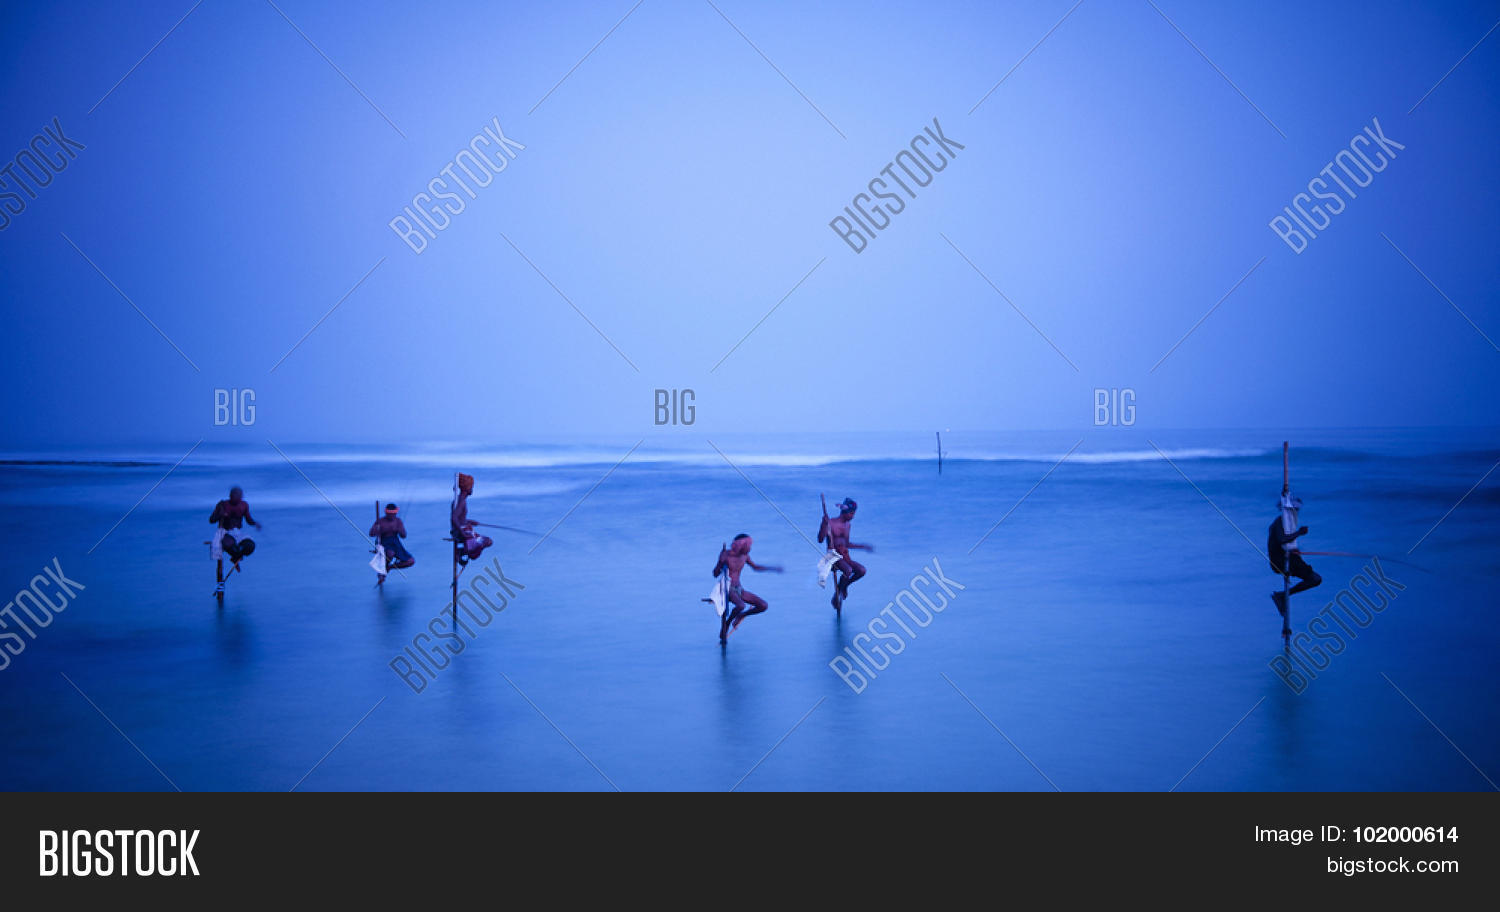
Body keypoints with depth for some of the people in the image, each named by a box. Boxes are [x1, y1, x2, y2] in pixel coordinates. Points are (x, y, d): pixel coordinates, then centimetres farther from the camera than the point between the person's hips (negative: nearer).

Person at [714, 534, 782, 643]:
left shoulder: (744, 556, 2)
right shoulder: (726, 554, -15)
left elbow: (755, 567, 21)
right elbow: (715, 574, -14)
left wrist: (772, 568, 16)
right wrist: (721, 561, -29)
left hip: (739, 589, 7)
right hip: (726, 589, -7)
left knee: (764, 605, -5)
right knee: (741, 606, -37)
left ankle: (741, 616, 15)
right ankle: (727, 623, -8)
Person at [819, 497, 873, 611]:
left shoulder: (847, 525, 14)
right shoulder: (831, 523, -8)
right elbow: (820, 540, -19)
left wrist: (863, 547, 30)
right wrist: (824, 524, -29)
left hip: (845, 556, 7)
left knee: (861, 570, -18)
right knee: (848, 571, -33)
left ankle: (844, 586, 9)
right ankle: (836, 597, -14)